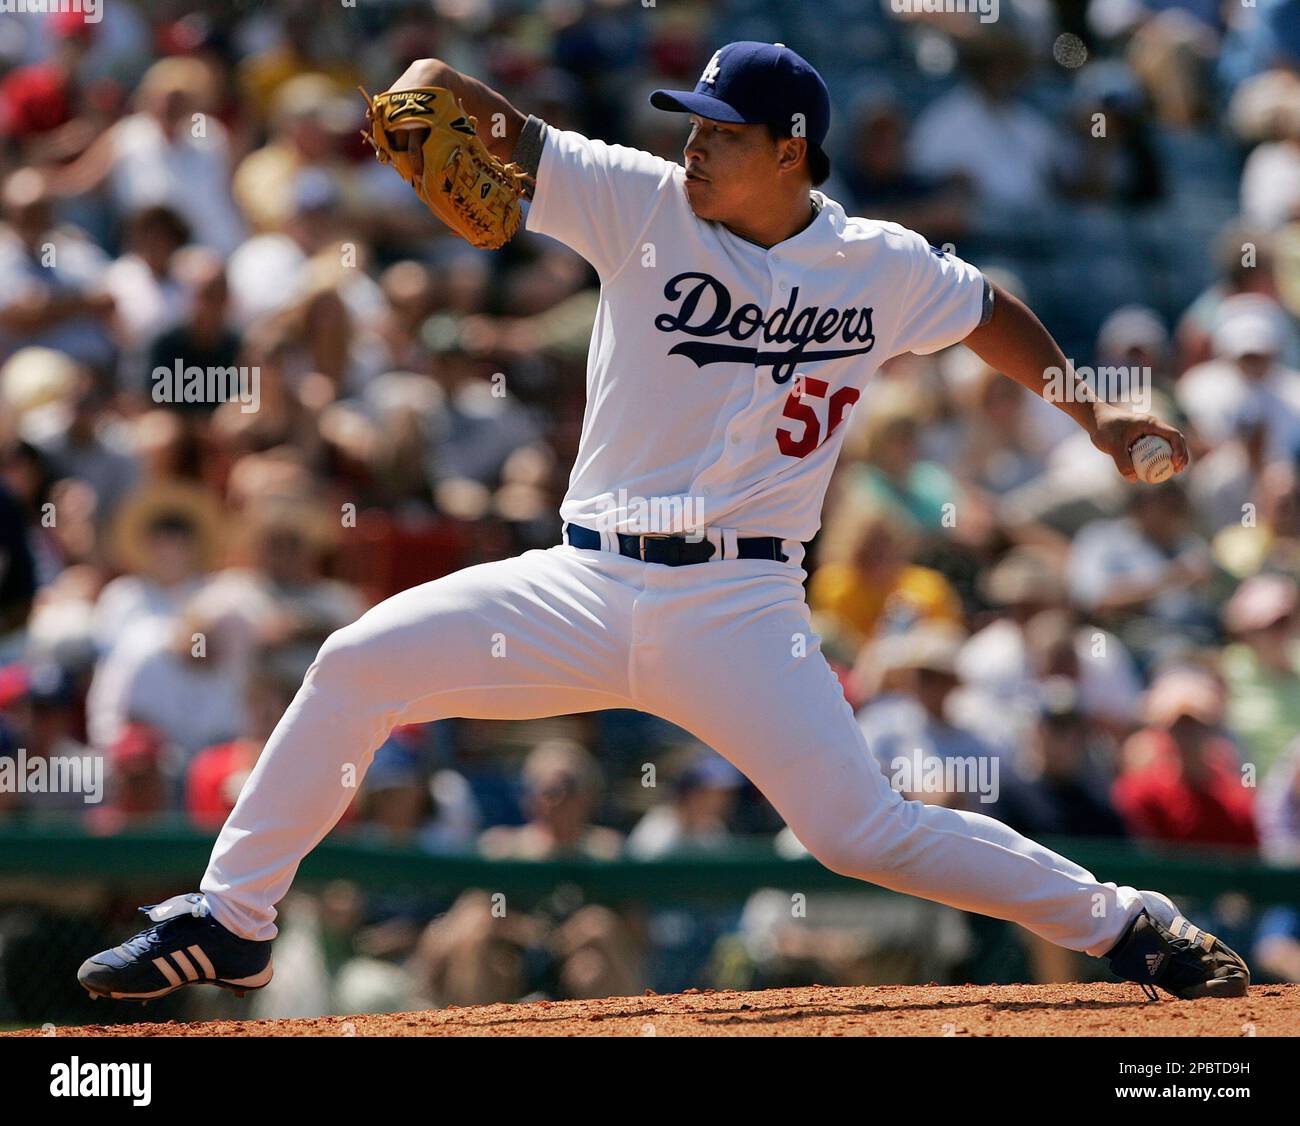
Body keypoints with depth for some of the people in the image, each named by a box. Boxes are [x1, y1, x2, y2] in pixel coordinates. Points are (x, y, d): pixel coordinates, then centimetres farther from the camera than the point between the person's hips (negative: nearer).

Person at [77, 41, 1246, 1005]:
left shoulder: (881, 268, 1)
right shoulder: (643, 203, -2)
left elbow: (989, 310, 23)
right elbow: (463, 106, -7)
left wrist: (1091, 411, 18)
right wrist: (423, 98, -29)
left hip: (740, 608, -2)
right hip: (587, 584, 2)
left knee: (865, 832, -13)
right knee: (357, 663, -11)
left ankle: (1125, 925, 4)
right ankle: (230, 923, 2)